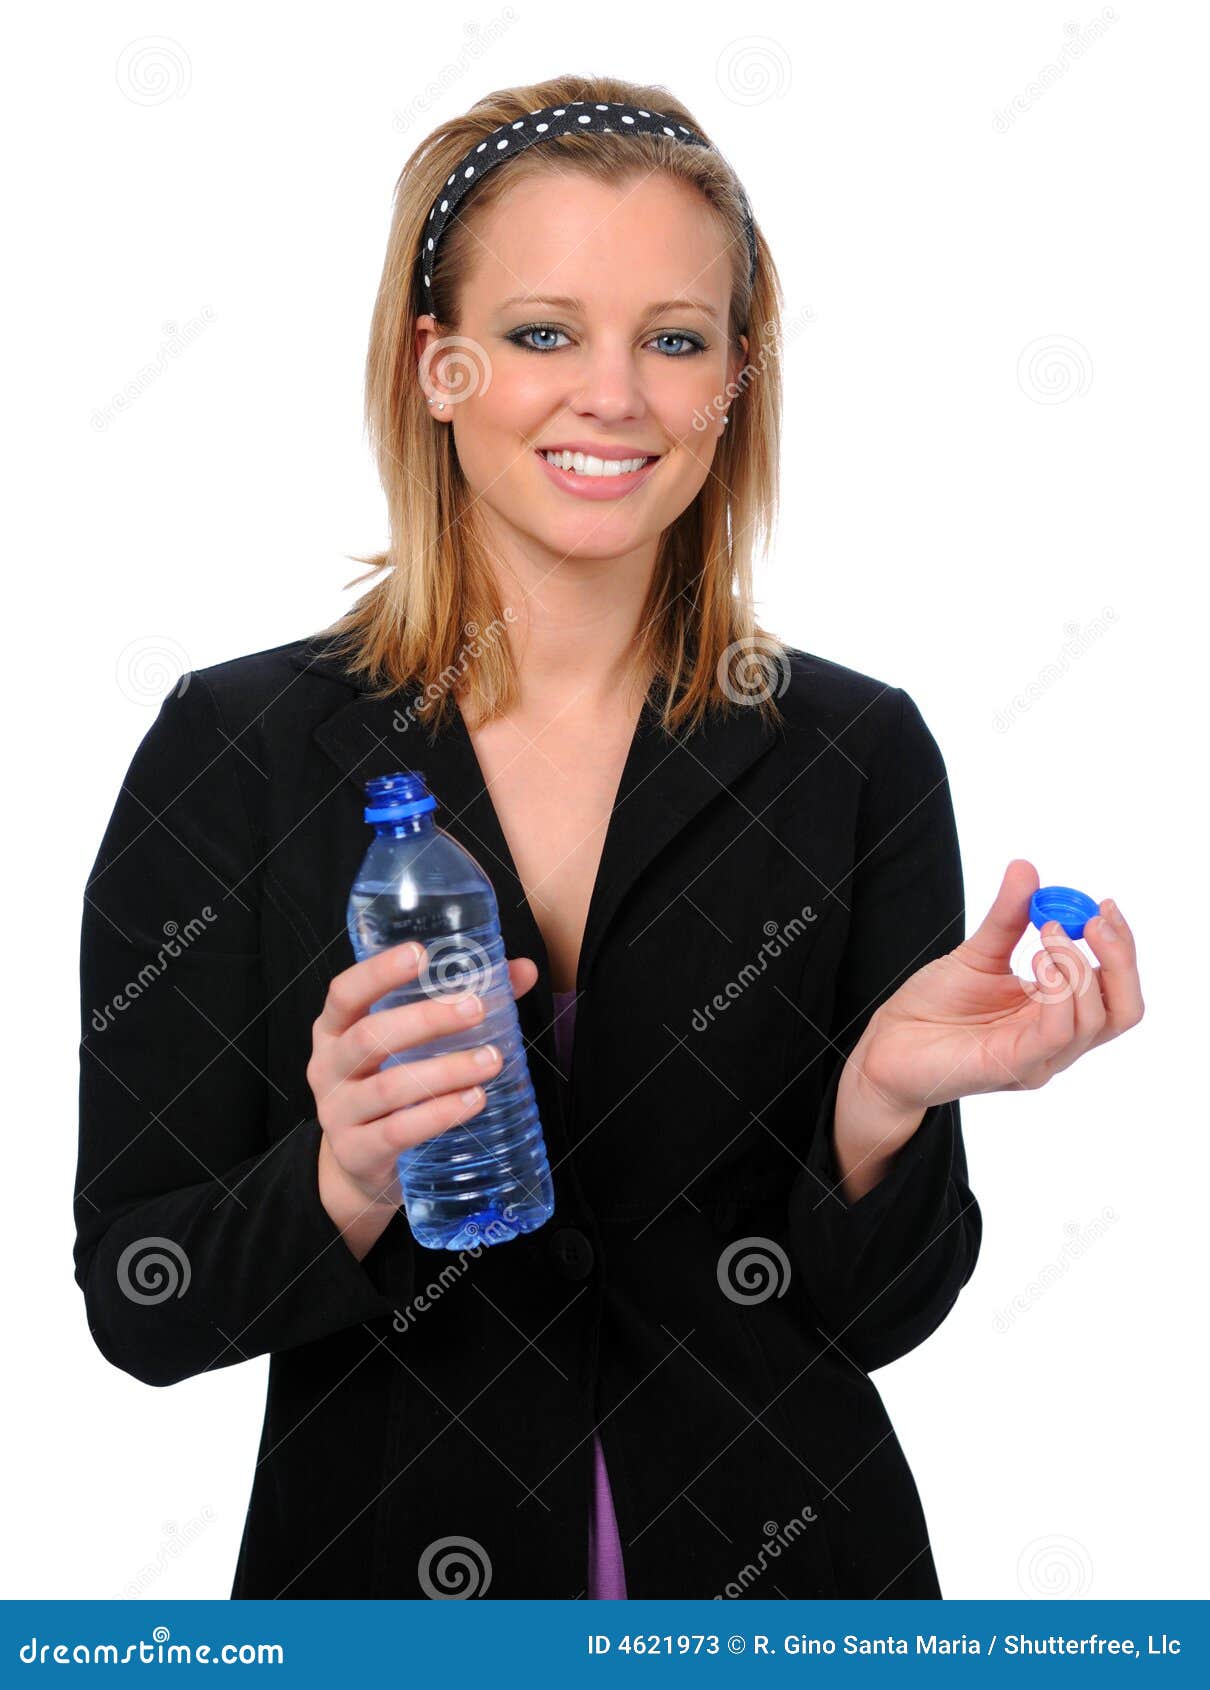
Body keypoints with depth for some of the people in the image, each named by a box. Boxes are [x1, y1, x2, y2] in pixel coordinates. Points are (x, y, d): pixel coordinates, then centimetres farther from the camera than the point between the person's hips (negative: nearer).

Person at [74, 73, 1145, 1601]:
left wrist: (883, 1101, -24)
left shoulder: (860, 754, -9)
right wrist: (345, 1186, -26)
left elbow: (874, 1314, -7)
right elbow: (139, 1304, -9)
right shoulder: (231, 749, -11)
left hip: (782, 1567, 1)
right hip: (376, 1569, 0)